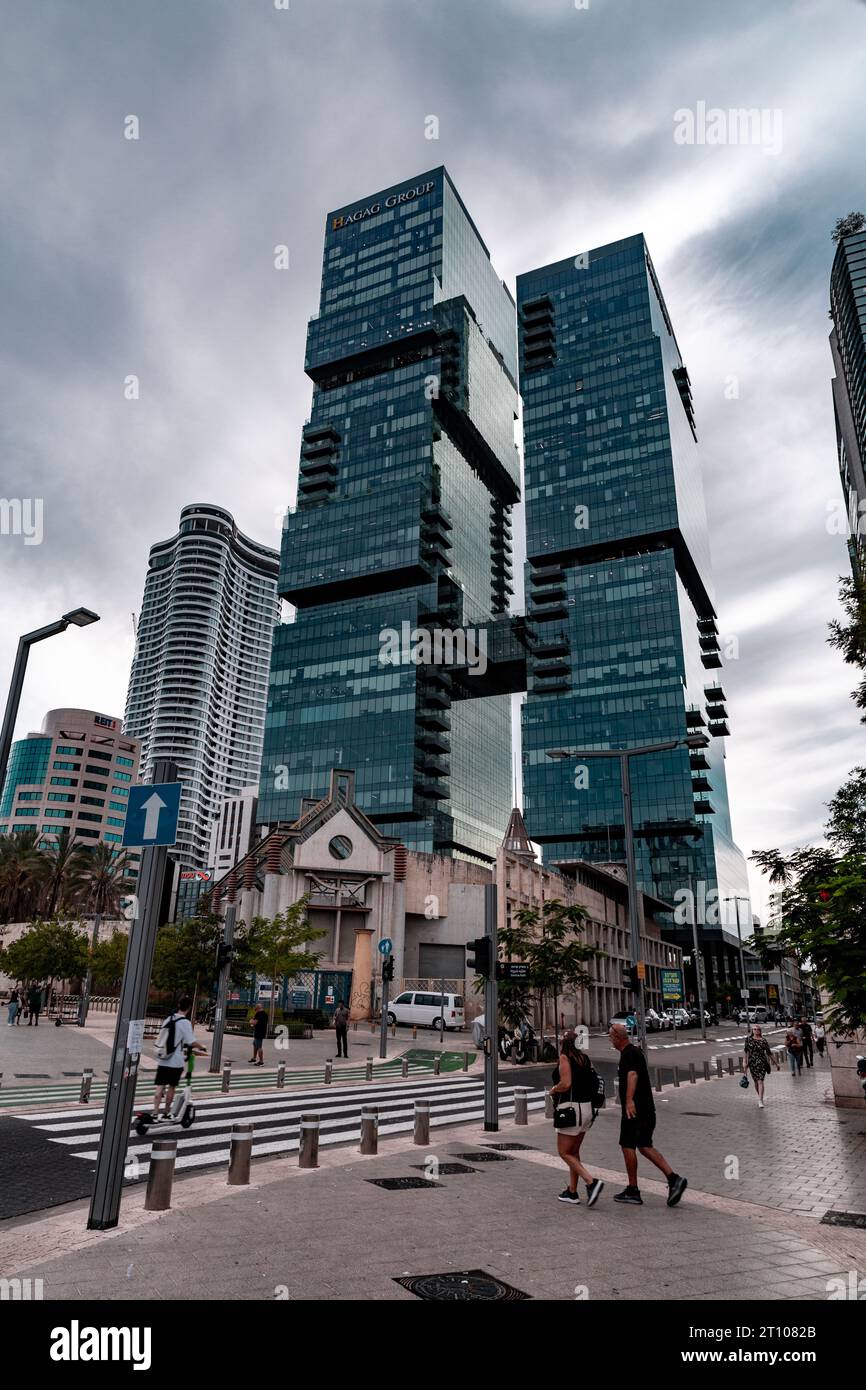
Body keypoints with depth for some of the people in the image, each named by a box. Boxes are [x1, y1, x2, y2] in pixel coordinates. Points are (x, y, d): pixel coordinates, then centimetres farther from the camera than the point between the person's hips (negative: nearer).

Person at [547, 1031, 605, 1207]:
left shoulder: (565, 1057, -13)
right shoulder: (585, 1058, 7)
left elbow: (565, 1084, -22)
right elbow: (594, 1081, 6)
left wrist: (552, 1090, -4)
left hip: (572, 1107, -8)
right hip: (587, 1108, 8)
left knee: (564, 1152, 3)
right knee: (574, 1152, 19)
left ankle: (591, 1182, -11)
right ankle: (572, 1192, 22)